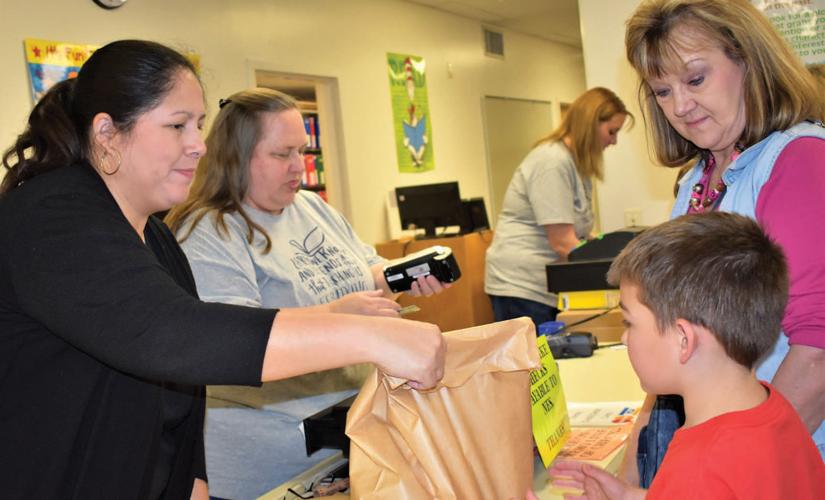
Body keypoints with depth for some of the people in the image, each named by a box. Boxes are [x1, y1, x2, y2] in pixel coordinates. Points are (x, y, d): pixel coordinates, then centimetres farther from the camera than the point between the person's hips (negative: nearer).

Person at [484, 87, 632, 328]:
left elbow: (580, 234, 14)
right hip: (521, 288, -9)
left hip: (550, 288, 9)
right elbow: (562, 243, -21)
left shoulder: (577, 162, 13)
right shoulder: (553, 162, -16)